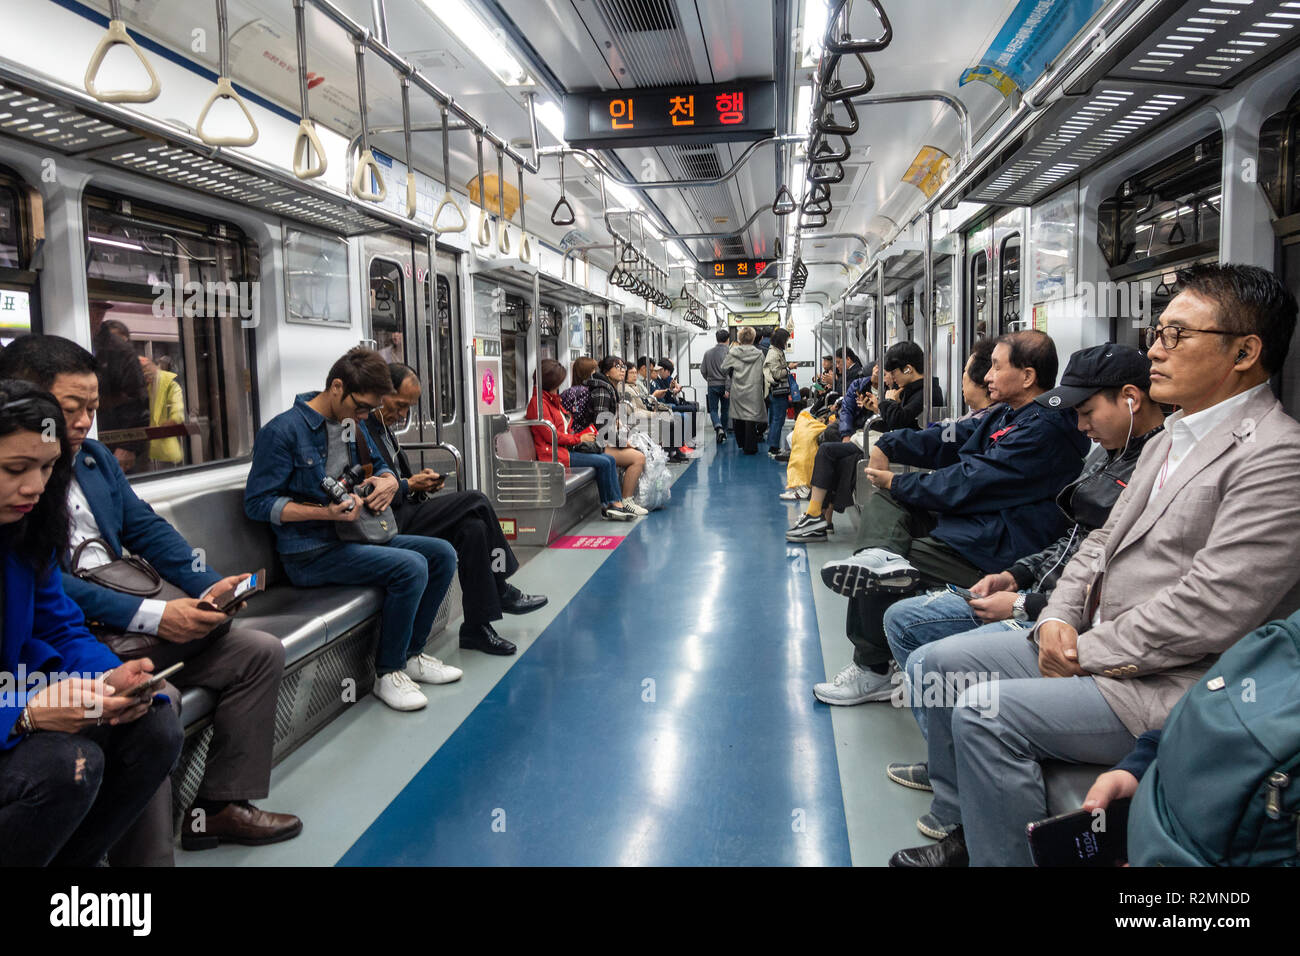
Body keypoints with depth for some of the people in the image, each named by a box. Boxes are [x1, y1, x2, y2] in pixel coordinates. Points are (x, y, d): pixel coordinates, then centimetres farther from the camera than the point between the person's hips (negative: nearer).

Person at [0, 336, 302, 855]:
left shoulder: (96, 457, 14)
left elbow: (148, 529, 12)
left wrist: (209, 585, -5)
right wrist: (152, 615, -24)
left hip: (128, 613, 8)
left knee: (262, 652, -1)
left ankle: (218, 805, 6)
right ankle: (144, 855, -15)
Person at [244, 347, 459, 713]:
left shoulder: (351, 423, 10)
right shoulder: (283, 431, -14)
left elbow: (379, 466, 23)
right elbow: (257, 503, -15)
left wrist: (389, 481, -3)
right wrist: (326, 512, -26)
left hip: (354, 533, 9)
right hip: (310, 553, -9)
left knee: (442, 554, -1)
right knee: (411, 567, -26)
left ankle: (411, 654, 10)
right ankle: (388, 672, -8)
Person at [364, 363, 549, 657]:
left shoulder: (384, 428, 15)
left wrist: (420, 479, 4)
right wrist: (409, 485, -14)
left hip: (402, 514, 9)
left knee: (472, 528, -12)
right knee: (475, 501, -16)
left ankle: (477, 627, -4)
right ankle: (500, 591, -2)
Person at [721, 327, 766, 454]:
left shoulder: (733, 353, -6)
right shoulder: (759, 354, -6)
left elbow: (724, 368, 1)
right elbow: (763, 372, 0)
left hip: (737, 392, 2)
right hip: (753, 392, -2)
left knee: (739, 417, 16)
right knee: (751, 417, 0)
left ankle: (742, 444, 28)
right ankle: (750, 447, 0)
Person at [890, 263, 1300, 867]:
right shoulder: (1167, 440, 14)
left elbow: (1210, 612, -24)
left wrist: (1086, 653, -15)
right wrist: (1058, 619, 0)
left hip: (1172, 685, -9)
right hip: (1088, 645, 9)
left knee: (986, 713, -22)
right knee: (944, 661, 6)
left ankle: (997, 855, 0)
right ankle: (961, 833, 19)